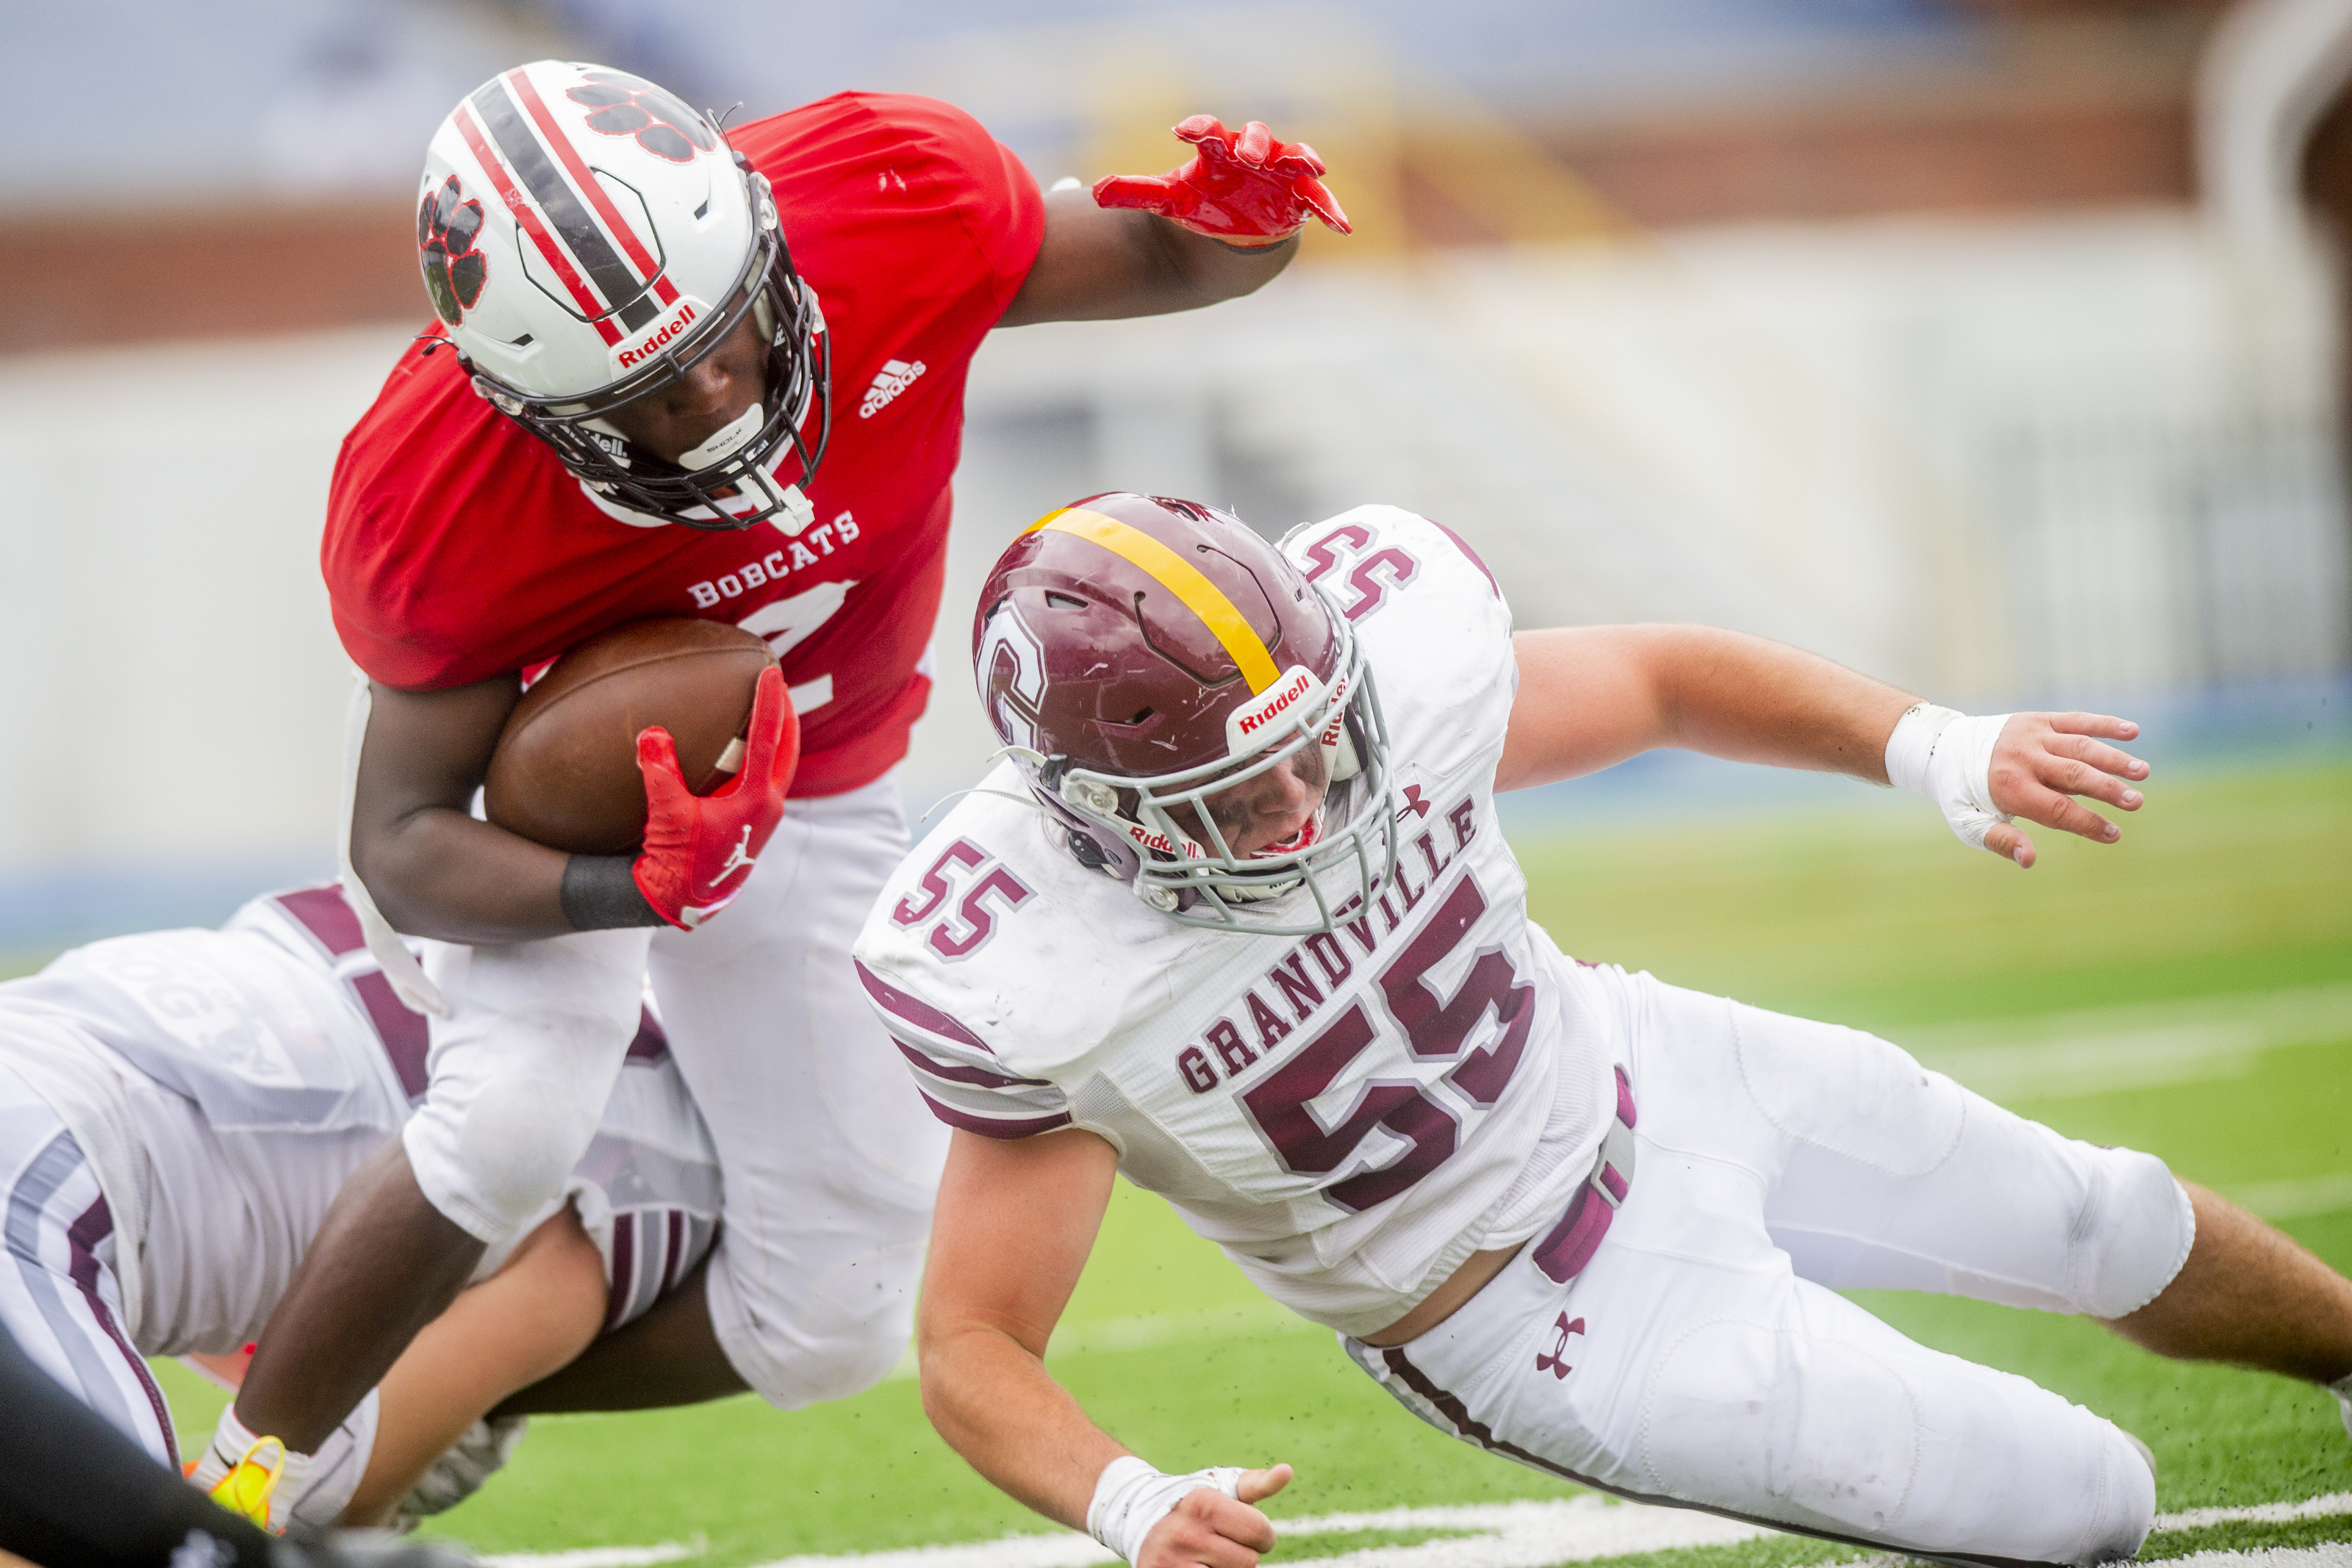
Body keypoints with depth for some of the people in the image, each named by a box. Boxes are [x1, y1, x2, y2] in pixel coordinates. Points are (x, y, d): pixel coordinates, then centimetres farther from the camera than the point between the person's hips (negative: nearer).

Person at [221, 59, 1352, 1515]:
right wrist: (645, 888, -44)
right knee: (515, 1120, -33)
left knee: (835, 1318, 2)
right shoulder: (439, 505, -37)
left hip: (803, 790, 4)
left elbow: (1161, 257, -12)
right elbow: (407, 842, -26)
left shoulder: (899, 201, -32)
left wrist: (1240, 219, -36)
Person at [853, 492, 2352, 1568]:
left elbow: (1665, 680, -4)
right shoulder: (1036, 986, -33)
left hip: (1651, 1077, 4)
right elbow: (974, 1346, -22)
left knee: (2116, 1228, 24)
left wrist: (1937, 748, -19)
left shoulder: (1388, 657, -25)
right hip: (1552, 1321, -4)